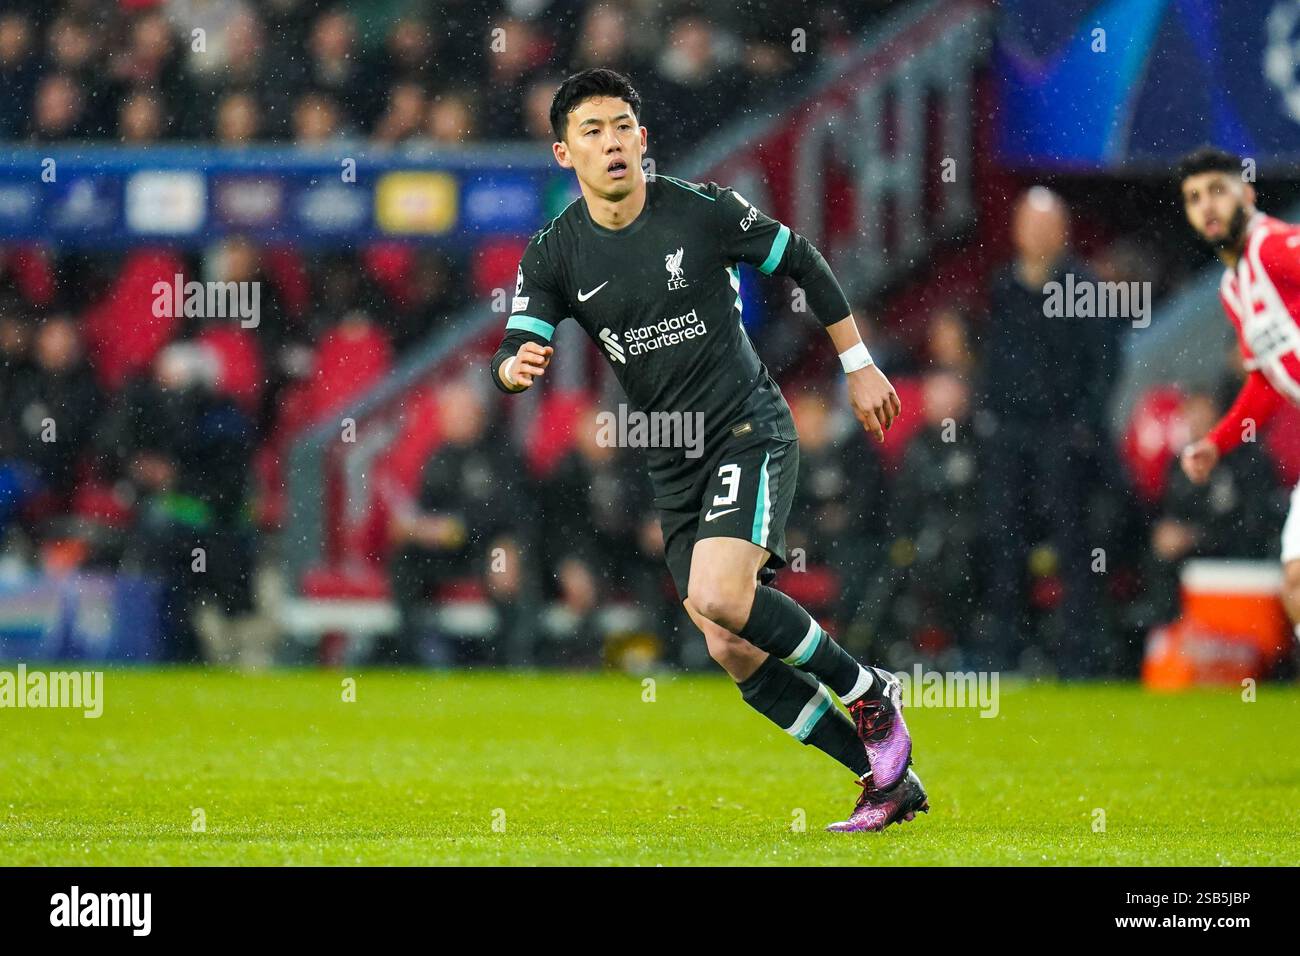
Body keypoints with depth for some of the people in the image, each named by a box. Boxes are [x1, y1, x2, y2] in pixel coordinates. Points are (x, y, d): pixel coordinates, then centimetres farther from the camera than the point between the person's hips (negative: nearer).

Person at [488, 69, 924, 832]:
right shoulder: (554, 254, -1)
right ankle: (886, 778, 10)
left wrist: (858, 365, 7)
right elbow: (512, 357, -8)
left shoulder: (702, 211, -9)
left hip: (751, 431, -5)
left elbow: (801, 261, 4)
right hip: (674, 466, 5)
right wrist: (517, 367, -33)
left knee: (718, 598, -27)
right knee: (733, 652, 0)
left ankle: (868, 690, -5)